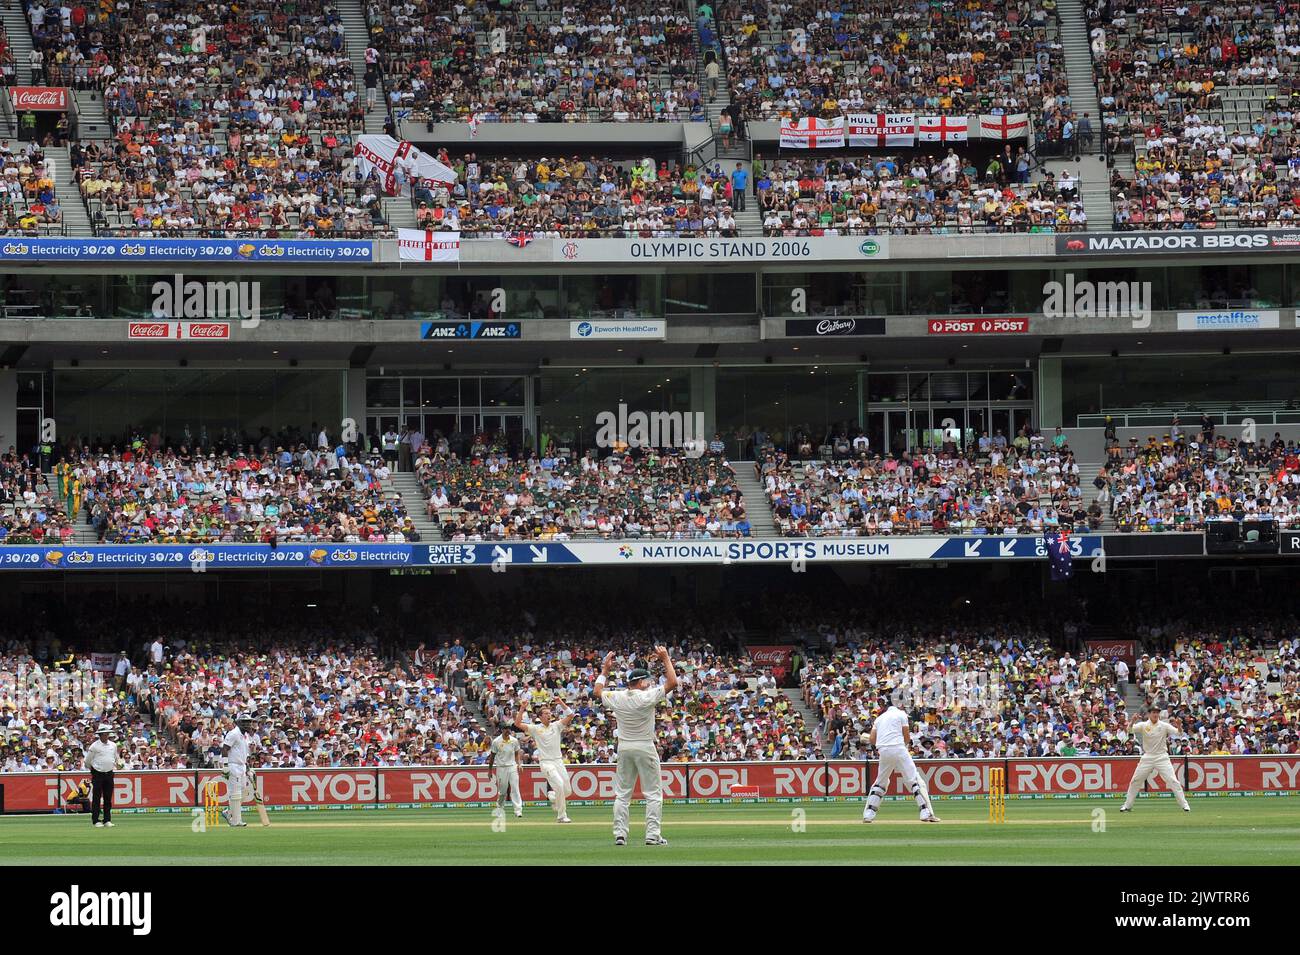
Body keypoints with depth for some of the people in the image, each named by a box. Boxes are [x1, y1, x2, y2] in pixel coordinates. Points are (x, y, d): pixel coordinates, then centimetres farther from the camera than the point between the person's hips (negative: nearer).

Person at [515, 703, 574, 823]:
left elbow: (570, 715, 2)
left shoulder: (556, 726, 10)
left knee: (568, 791, 3)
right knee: (559, 785, -21)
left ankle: (552, 796, 35)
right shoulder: (535, 728, 3)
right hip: (546, 762, -4)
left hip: (558, 760, 4)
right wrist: (522, 709, -14)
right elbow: (518, 724, -5)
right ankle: (561, 816, -13)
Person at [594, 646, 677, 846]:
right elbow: (672, 682, -12)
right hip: (645, 747, -4)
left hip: (624, 748, 4)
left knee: (622, 793, 9)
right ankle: (652, 835, -7)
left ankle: (620, 834, 3)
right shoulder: (647, 696, -14)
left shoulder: (616, 697, -1)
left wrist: (605, 669, 25)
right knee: (653, 793, 0)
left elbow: (598, 691, 19)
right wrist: (666, 659, -2)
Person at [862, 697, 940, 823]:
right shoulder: (901, 714, 8)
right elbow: (907, 738, 4)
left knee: (880, 782, 19)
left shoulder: (879, 718, 20)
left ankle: (868, 814, 12)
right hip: (898, 749, -4)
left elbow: (872, 739, 12)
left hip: (883, 751, 4)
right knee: (915, 780, -5)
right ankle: (926, 812, -15)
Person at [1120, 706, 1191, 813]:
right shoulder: (1143, 726, -1)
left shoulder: (1164, 726, -3)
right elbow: (1129, 730, -15)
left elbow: (1179, 733, -11)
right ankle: (1127, 805, 18)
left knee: (1172, 780, -10)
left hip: (1162, 757, -2)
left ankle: (1184, 804, -4)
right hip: (1147, 757, 2)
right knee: (1135, 781, 5)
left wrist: (1179, 727, -33)